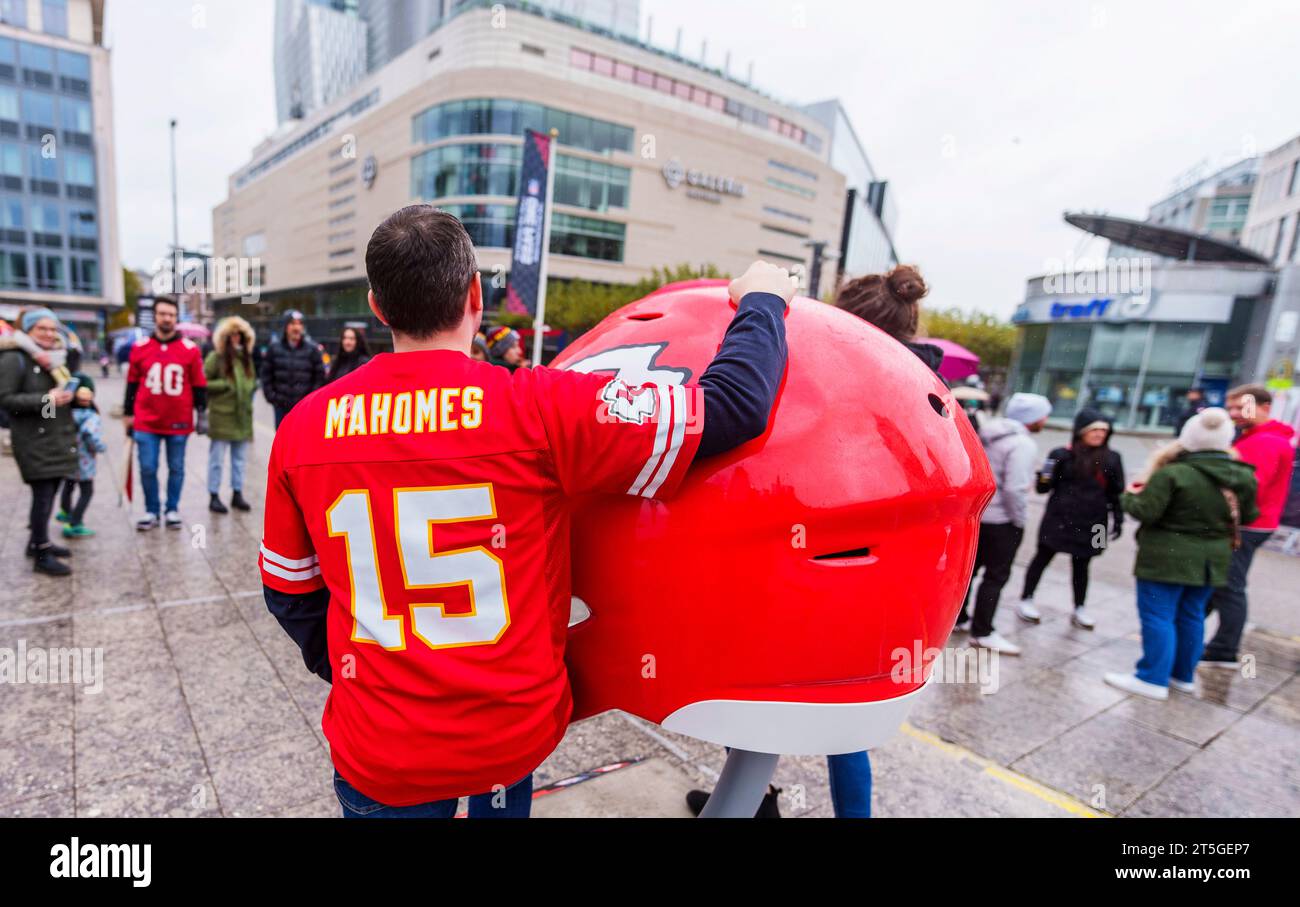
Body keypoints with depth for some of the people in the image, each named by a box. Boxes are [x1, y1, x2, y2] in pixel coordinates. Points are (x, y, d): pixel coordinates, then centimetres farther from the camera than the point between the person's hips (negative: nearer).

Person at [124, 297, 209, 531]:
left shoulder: (190, 349, -1)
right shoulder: (140, 347, 3)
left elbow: (199, 385, 4)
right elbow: (132, 384, 10)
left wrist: (202, 414, 3)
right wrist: (128, 414, 12)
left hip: (179, 422, -1)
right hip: (146, 423, 1)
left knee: (176, 469, 9)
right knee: (147, 469, 4)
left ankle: (173, 509, 22)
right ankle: (152, 511, 18)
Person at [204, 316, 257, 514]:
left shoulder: (246, 356, 11)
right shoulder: (215, 357, -8)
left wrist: (249, 388, 5)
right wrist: (226, 385, -15)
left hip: (243, 414, 6)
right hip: (221, 414, -6)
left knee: (240, 458, 12)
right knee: (217, 458, 1)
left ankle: (237, 493, 21)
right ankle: (214, 496, 10)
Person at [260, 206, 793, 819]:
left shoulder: (301, 428, -7)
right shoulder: (537, 408, -20)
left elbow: (289, 592, 5)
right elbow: (734, 403, -18)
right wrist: (762, 301, 1)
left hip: (377, 758, 2)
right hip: (521, 734, -1)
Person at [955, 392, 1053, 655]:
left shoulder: (988, 433, 7)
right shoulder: (1023, 444, -18)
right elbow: (1015, 488, -24)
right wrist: (1020, 520, -12)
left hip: (975, 512, 8)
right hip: (1001, 520, -8)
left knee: (969, 566, 18)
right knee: (996, 576, 1)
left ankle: (957, 617, 28)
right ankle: (982, 632, 8)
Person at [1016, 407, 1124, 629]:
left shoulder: (1112, 460, 2)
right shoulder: (1063, 455, -7)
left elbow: (1116, 493, 10)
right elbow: (1043, 487, -4)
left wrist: (1117, 519, 8)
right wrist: (1046, 475, -23)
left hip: (1091, 523, 3)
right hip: (1059, 519, -3)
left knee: (1081, 564, 14)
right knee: (1043, 558, 7)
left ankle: (1079, 609, 28)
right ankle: (1026, 600, 19)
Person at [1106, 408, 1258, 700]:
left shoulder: (1172, 473, -20)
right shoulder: (1243, 476, 1)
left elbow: (1144, 512, -19)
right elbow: (1248, 515, 13)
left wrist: (1131, 493, 0)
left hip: (1166, 558, -7)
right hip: (1211, 560, 7)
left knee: (1157, 616, 1)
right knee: (1191, 616, 18)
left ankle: (1153, 679, 5)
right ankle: (1184, 675, 28)